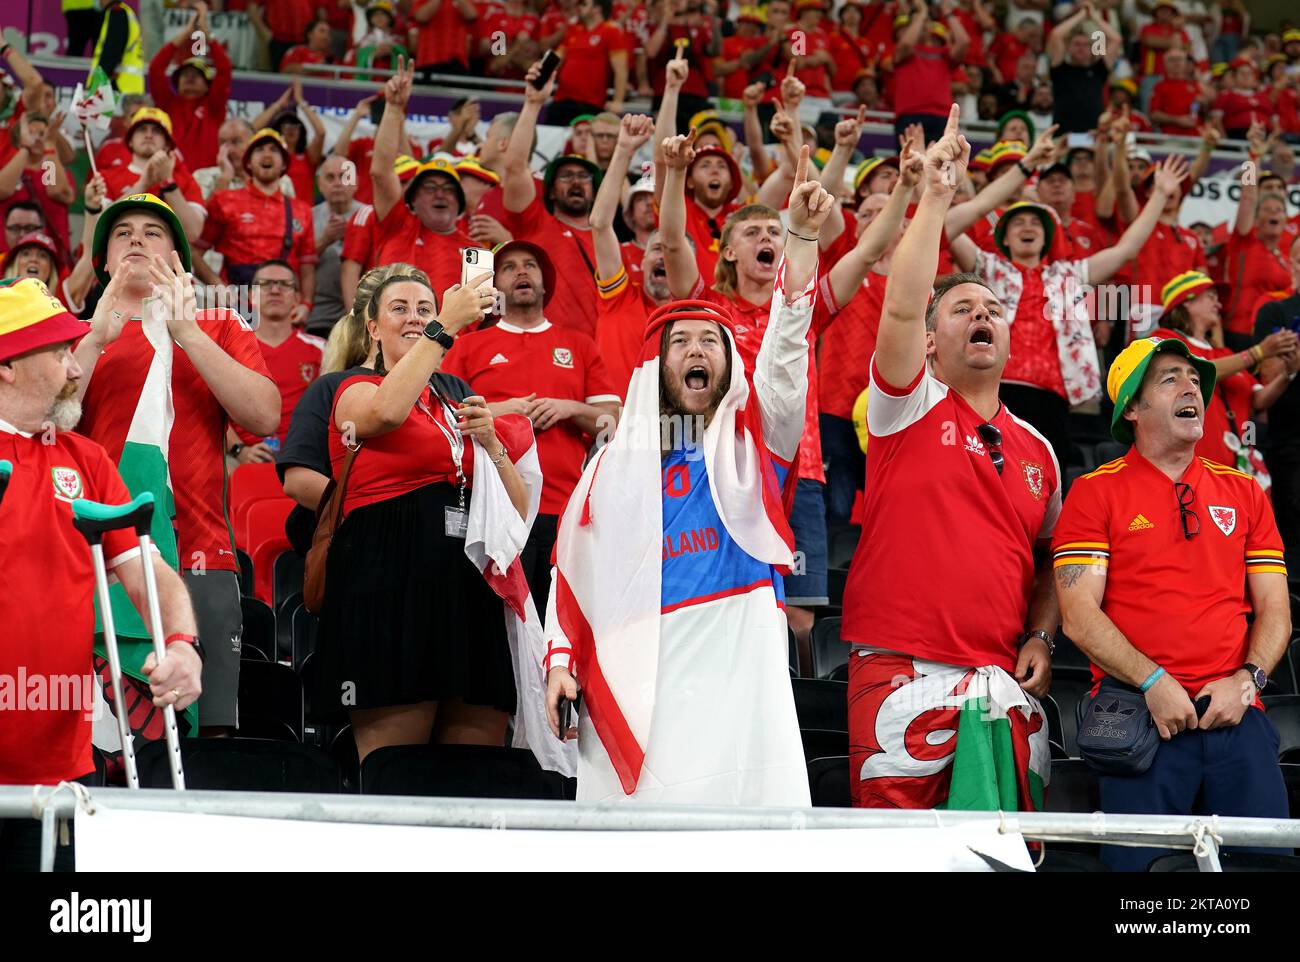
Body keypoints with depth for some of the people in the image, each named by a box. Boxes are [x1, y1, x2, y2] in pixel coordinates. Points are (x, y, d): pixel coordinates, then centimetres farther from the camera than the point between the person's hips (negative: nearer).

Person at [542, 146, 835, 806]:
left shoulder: (751, 440, 14)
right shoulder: (617, 461, 19)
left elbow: (786, 347, 0)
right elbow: (573, 569, 18)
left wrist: (803, 235, -11)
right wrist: (561, 660, 5)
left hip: (737, 671, -1)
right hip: (632, 678, 1)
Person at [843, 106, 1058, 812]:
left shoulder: (1036, 450, 17)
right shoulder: (909, 406, 3)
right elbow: (902, 307, -14)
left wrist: (1040, 637, 4)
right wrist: (935, 196, -18)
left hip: (1005, 688, 5)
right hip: (905, 676, -4)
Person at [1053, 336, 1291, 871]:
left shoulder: (1245, 494, 18)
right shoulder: (1096, 493, 6)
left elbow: (1274, 611, 14)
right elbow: (1080, 616, -3)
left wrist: (1246, 680, -5)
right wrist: (1152, 683, -14)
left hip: (1235, 713, 3)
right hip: (1136, 712, -3)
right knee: (1141, 862, -12)